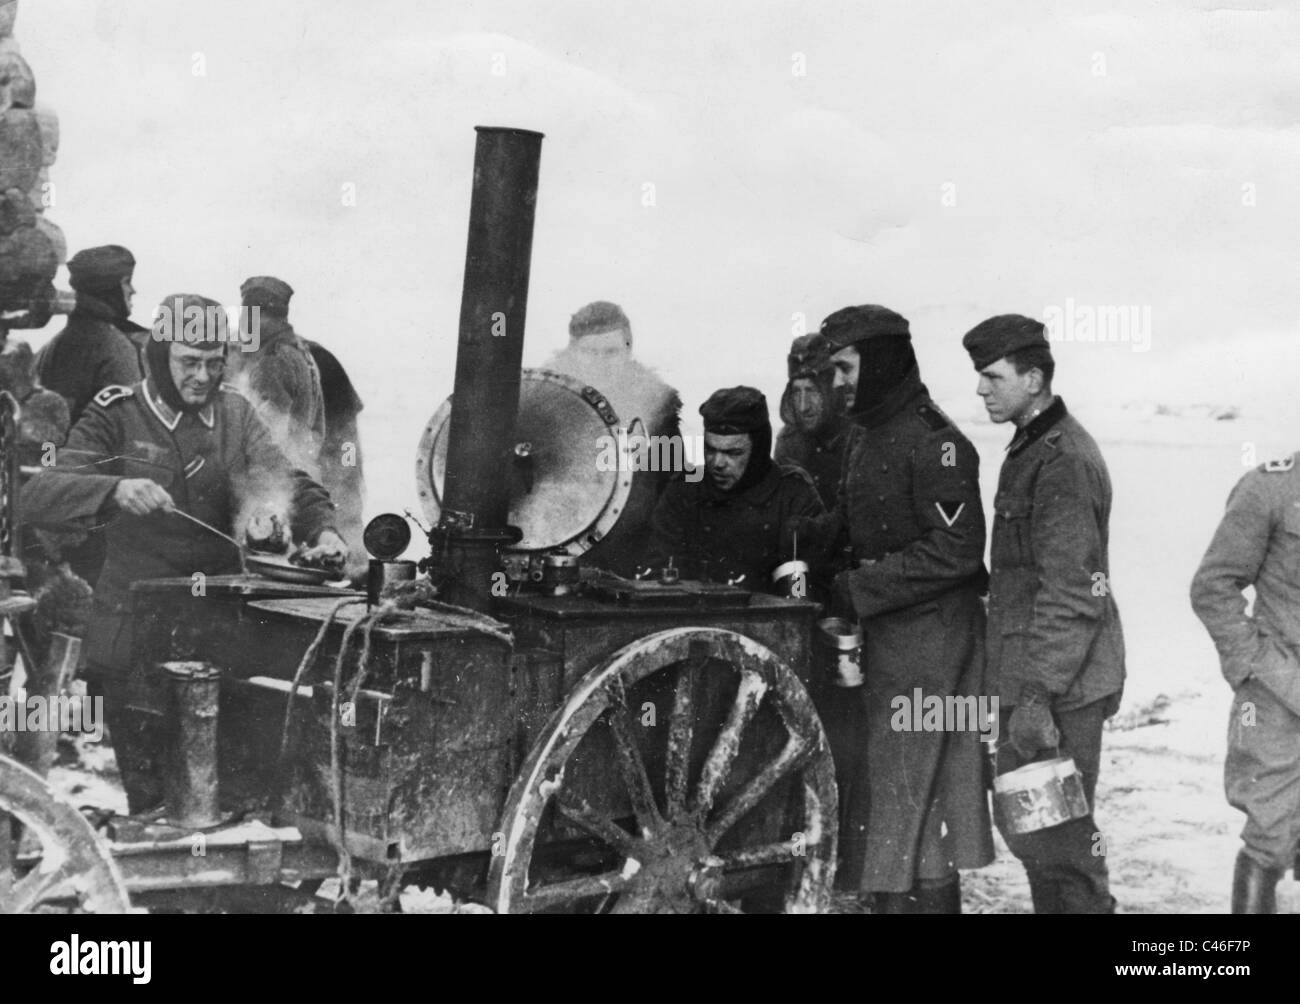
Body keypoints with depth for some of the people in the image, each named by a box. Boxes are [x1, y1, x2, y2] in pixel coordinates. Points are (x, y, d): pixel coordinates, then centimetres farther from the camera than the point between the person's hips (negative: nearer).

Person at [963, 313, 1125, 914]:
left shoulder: (1063, 460, -17)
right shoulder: (1032, 448, 15)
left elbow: (1072, 593, -21)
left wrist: (1037, 695, -24)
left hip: (1058, 686, -10)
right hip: (1031, 679, 10)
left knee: (1055, 837, -4)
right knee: (1022, 822, 16)